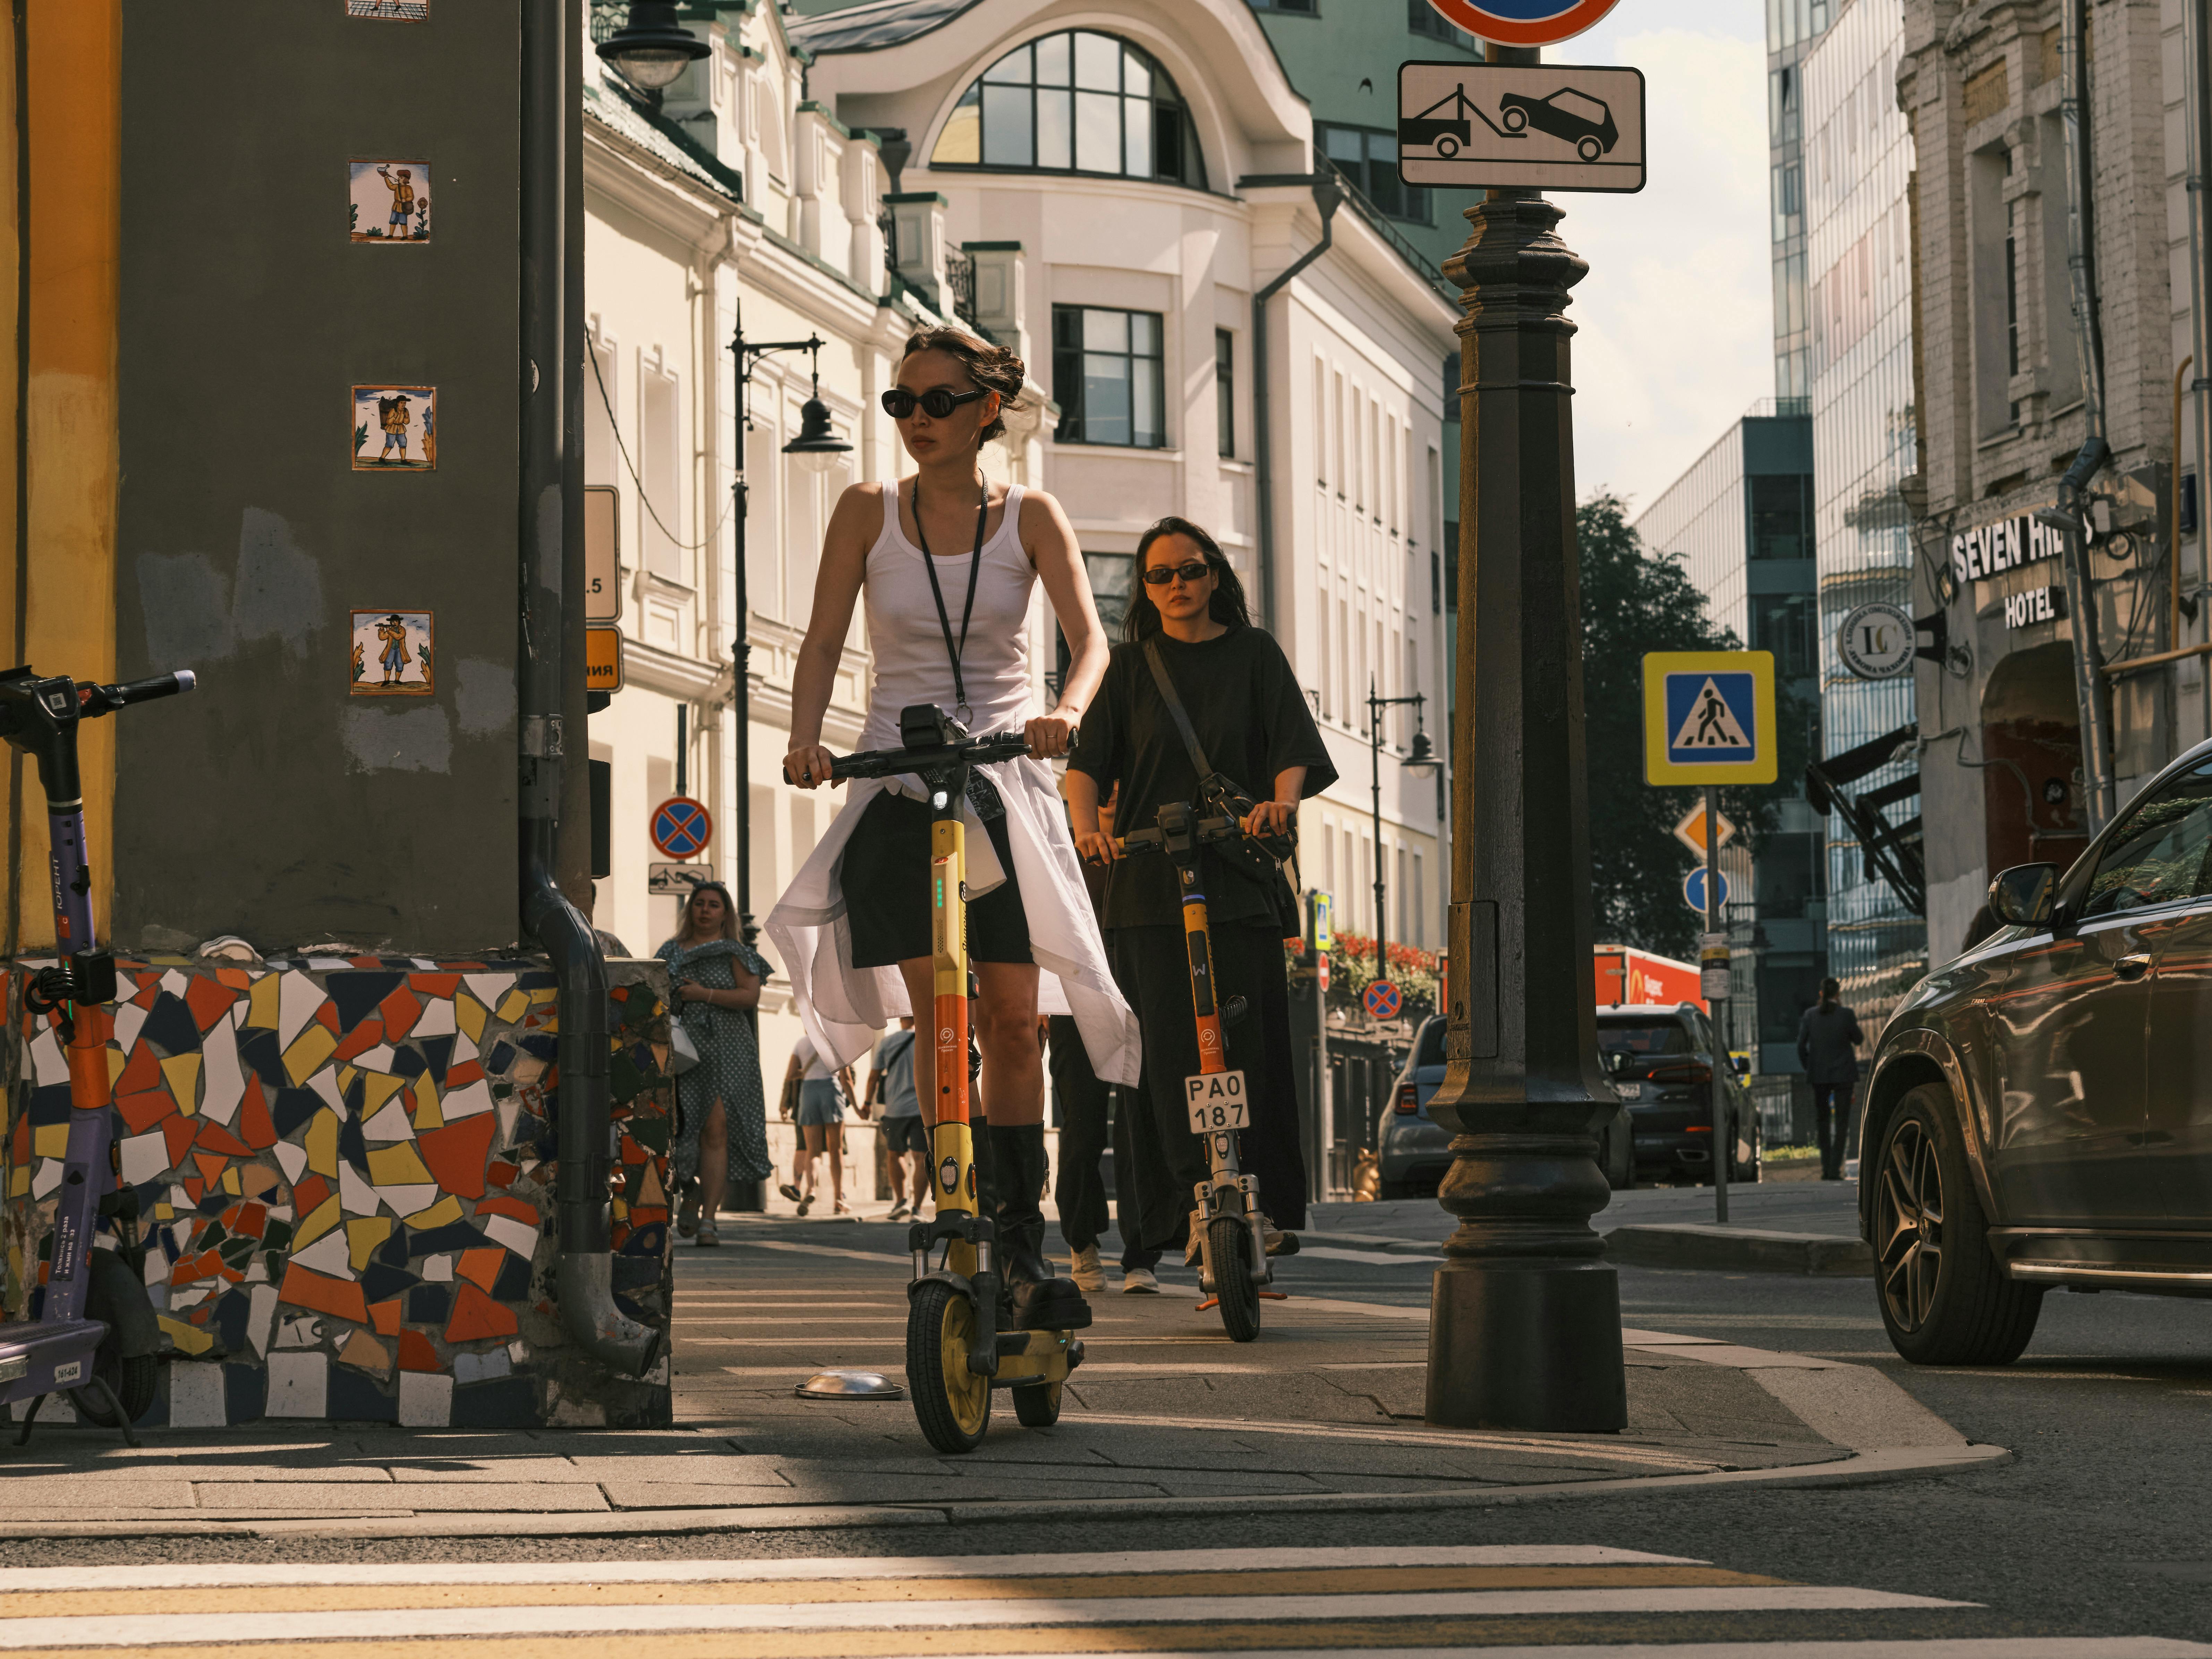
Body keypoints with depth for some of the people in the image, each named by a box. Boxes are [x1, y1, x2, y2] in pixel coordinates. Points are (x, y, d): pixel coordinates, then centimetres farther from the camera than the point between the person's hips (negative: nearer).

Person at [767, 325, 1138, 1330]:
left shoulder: (1030, 518, 2)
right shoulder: (869, 513, 4)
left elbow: (1088, 637, -9)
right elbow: (822, 643, 0)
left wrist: (1066, 711, -30)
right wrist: (805, 739, -18)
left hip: (1006, 782, 0)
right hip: (896, 783, 0)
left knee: (1012, 1021, -1)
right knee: (939, 1016, -11)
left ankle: (1024, 1251, 8)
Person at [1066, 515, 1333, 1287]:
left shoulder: (1254, 653, 11)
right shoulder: (1131, 666, 12)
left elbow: (1294, 745, 0)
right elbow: (1089, 759, 3)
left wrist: (1282, 800, -22)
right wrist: (1086, 824, -18)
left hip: (1241, 875, 0)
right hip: (1149, 877, 0)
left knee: (1249, 1041, -5)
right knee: (1167, 1044, -10)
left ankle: (1271, 1202, 3)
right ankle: (1198, 1196, -15)